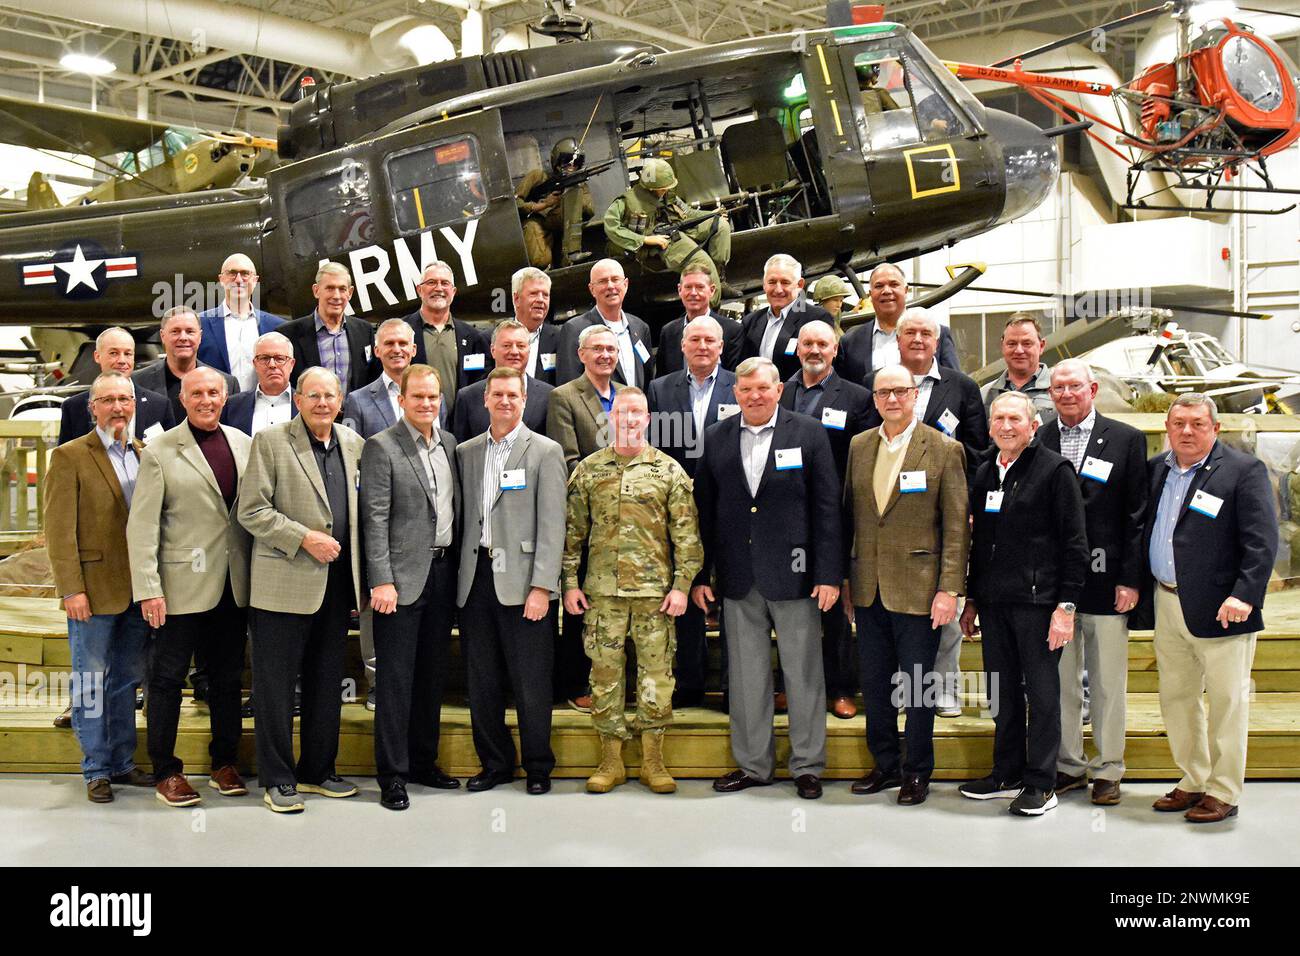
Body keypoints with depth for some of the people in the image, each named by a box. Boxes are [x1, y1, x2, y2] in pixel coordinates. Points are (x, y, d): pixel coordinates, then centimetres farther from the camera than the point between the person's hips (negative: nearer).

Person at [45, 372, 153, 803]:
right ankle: (96, 770, 14)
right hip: (94, 590, -5)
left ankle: (122, 762, 24)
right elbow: (60, 530, -9)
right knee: (91, 683, 4)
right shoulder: (70, 456, -5)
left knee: (126, 681, 13)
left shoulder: (145, 455, 10)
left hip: (138, 590, 5)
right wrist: (71, 589, -15)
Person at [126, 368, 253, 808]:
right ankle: (166, 772, 15)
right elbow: (141, 526, -7)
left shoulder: (243, 444, 8)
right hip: (183, 584, -4)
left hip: (234, 584, 4)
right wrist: (148, 588, -13)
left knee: (228, 677, 13)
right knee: (167, 677, 3)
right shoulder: (159, 453, -5)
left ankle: (225, 764, 25)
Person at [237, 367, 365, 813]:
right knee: (276, 684, 1)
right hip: (285, 582, -5)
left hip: (337, 582, 6)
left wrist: (361, 569, 7)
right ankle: (277, 780, 12)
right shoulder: (270, 441, -5)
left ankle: (318, 771, 26)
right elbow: (251, 511, -9)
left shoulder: (353, 443, 11)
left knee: (327, 683, 14)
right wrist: (304, 538, -17)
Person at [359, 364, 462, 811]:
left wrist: (458, 566, 10)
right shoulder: (381, 447, -7)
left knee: (433, 673, 14)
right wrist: (382, 581, -17)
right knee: (396, 678, -1)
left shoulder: (449, 444, 12)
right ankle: (392, 774, 7)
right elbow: (375, 520, -11)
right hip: (403, 576, -6)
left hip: (443, 571, 6)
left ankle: (424, 761, 26)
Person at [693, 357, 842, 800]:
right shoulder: (717, 439, 7)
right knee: (746, 676, 9)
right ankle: (753, 764, 21)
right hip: (738, 578, 3)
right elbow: (704, 510, 8)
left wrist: (829, 573, -8)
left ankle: (807, 766, 17)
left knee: (804, 675, 5)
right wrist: (700, 575, 5)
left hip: (793, 573, -2)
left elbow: (827, 508, -3)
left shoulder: (809, 434, -1)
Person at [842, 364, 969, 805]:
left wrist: (949, 589, -12)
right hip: (868, 588, 4)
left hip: (918, 587, -4)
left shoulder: (944, 449, -4)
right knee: (874, 684, 12)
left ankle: (917, 772, 19)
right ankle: (885, 764, 27)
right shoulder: (858, 447, 9)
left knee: (917, 685, 5)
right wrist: (844, 578, 10)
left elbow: (956, 525, -6)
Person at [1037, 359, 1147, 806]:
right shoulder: (1036, 441, 6)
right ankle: (1068, 765, 21)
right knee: (1060, 681, 9)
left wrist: (1130, 579, -7)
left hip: (1106, 582, -2)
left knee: (1108, 683, 7)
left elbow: (1137, 515, -1)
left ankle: (1108, 770, 19)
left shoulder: (1126, 440, 1)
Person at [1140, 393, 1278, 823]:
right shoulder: (1156, 469, 10)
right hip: (1167, 605, 6)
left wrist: (1245, 595, -22)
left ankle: (1223, 792, 16)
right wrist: (1137, 587, 6)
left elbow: (1261, 542, -13)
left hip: (1219, 609, -6)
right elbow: (1142, 530, 15)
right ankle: (1194, 782, 29)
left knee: (1226, 701, 4)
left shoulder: (1244, 470, -7)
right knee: (1176, 698, 14)